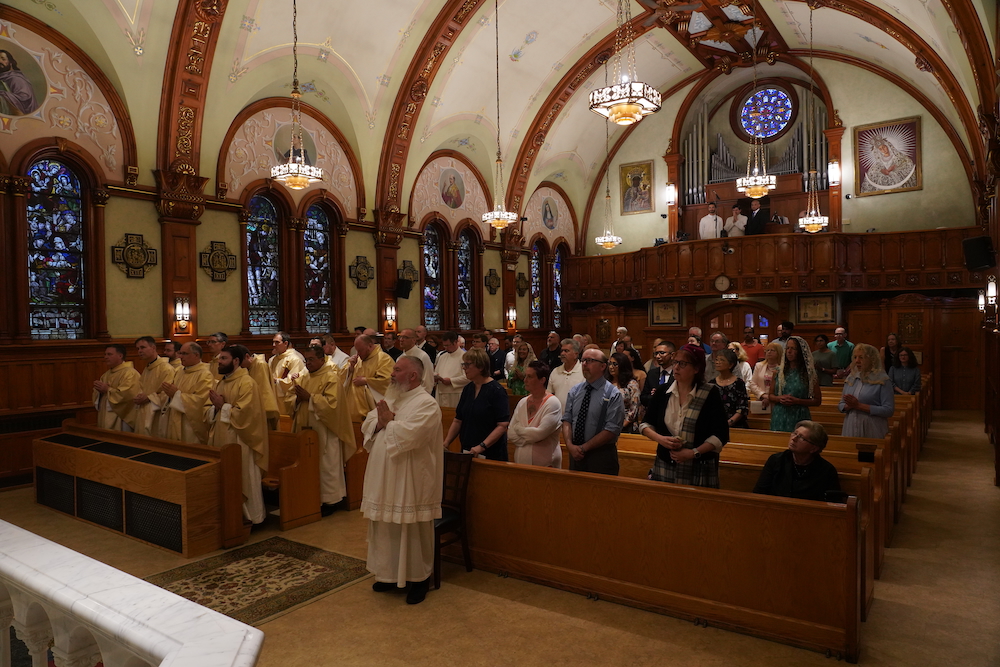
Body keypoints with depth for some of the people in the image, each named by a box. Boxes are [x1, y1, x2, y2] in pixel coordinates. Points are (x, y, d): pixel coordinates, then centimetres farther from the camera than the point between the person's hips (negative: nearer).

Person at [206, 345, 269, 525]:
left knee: (242, 481, 2)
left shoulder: (247, 383, -13)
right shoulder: (221, 383, 13)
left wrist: (222, 406, -13)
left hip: (238, 442, -8)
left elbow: (244, 413, -22)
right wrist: (215, 407, -6)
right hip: (220, 439, 8)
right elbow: (208, 414, 15)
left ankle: (249, 516, 15)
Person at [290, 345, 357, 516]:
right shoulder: (304, 377, 12)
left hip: (324, 430, -7)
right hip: (307, 428, 7)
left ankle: (330, 500, 14)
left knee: (326, 466, 1)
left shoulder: (331, 377, -10)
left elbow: (331, 402, -21)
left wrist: (309, 397, -21)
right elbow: (294, 401, 12)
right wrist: (297, 395, -10)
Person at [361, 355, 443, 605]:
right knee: (386, 530, 17)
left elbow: (409, 435, -27)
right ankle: (391, 574, 34)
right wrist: (379, 422, -11)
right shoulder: (390, 397, 11)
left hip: (411, 482, -8)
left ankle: (420, 578, 22)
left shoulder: (427, 404, -15)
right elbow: (367, 425, 10)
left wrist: (389, 421, -12)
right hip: (384, 477, 8)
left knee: (413, 532, 5)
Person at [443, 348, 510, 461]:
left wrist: (482, 446, -25)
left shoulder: (496, 390, -12)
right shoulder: (467, 389, 8)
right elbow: (458, 421, 12)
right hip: (467, 452, 6)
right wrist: (446, 443, 2)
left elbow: (503, 425, -18)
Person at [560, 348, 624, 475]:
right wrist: (570, 445, -13)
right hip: (575, 455, 4)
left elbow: (611, 430, -14)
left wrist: (583, 448, -15)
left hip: (601, 456, -4)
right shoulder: (574, 391, 6)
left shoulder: (613, 394, -9)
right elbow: (567, 420, 4)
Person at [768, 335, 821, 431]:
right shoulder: (778, 371, 6)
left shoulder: (809, 373, 0)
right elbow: (770, 396, 12)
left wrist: (797, 401, -12)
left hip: (799, 418, -2)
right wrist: (779, 398, -9)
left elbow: (817, 400, 1)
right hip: (779, 417, 2)